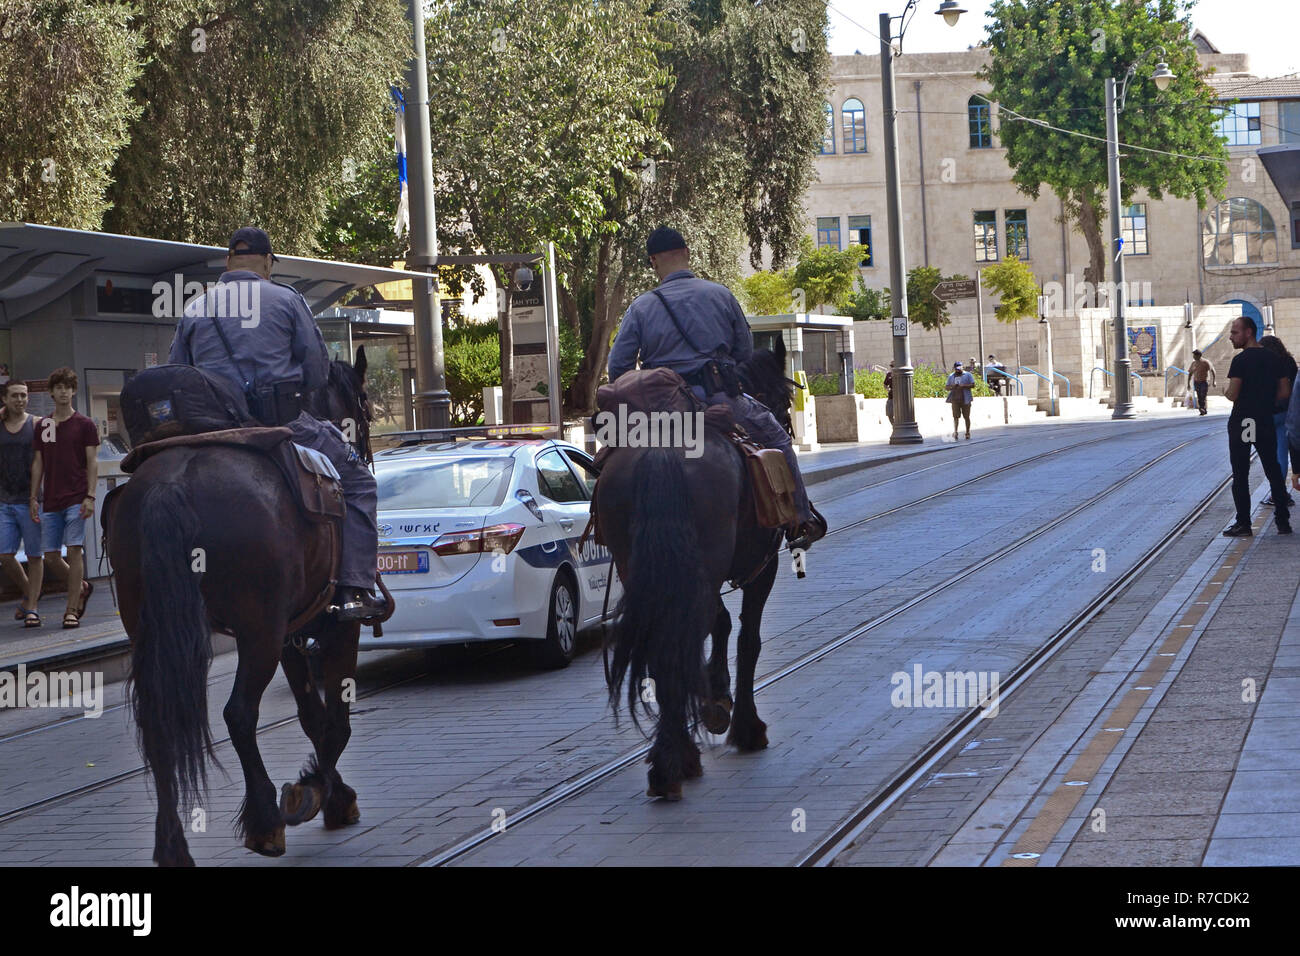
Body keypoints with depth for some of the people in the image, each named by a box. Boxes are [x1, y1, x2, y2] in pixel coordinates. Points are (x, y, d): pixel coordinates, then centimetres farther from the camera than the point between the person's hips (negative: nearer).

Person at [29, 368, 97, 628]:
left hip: (76, 498, -4)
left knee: (74, 550, -9)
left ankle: (72, 611, -4)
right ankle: (81, 587, 28)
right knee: (50, 556, 2)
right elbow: (38, 463, 14)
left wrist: (90, 497, -10)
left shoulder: (84, 425, 1)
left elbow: (92, 462, -2)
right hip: (50, 501, 4)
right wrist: (33, 497, 8)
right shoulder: (41, 426, 12)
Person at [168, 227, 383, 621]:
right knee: (357, 482, 10)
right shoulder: (287, 300, 3)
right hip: (282, 423, -3)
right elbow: (317, 369, 3)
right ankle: (354, 591, -2)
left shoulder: (194, 310, 11)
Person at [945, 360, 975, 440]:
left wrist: (963, 386, -14)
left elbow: (973, 385, -2)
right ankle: (955, 432, -8)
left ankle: (968, 433, 11)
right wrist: (952, 387, -7)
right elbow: (946, 387, 15)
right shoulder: (951, 376, 15)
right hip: (955, 400, 2)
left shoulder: (967, 375, 6)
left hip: (965, 399, -2)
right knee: (956, 416, -5)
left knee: (966, 417, 2)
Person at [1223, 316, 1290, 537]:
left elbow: (1233, 394, -18)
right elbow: (1285, 393, 6)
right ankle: (1283, 521, 11)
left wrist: (1225, 391, 3)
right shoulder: (1274, 359, 6)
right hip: (1266, 422, 5)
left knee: (1240, 475, 0)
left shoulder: (1241, 360, -13)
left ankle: (1243, 524, -1)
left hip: (1241, 423, -5)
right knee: (1274, 473, 11)